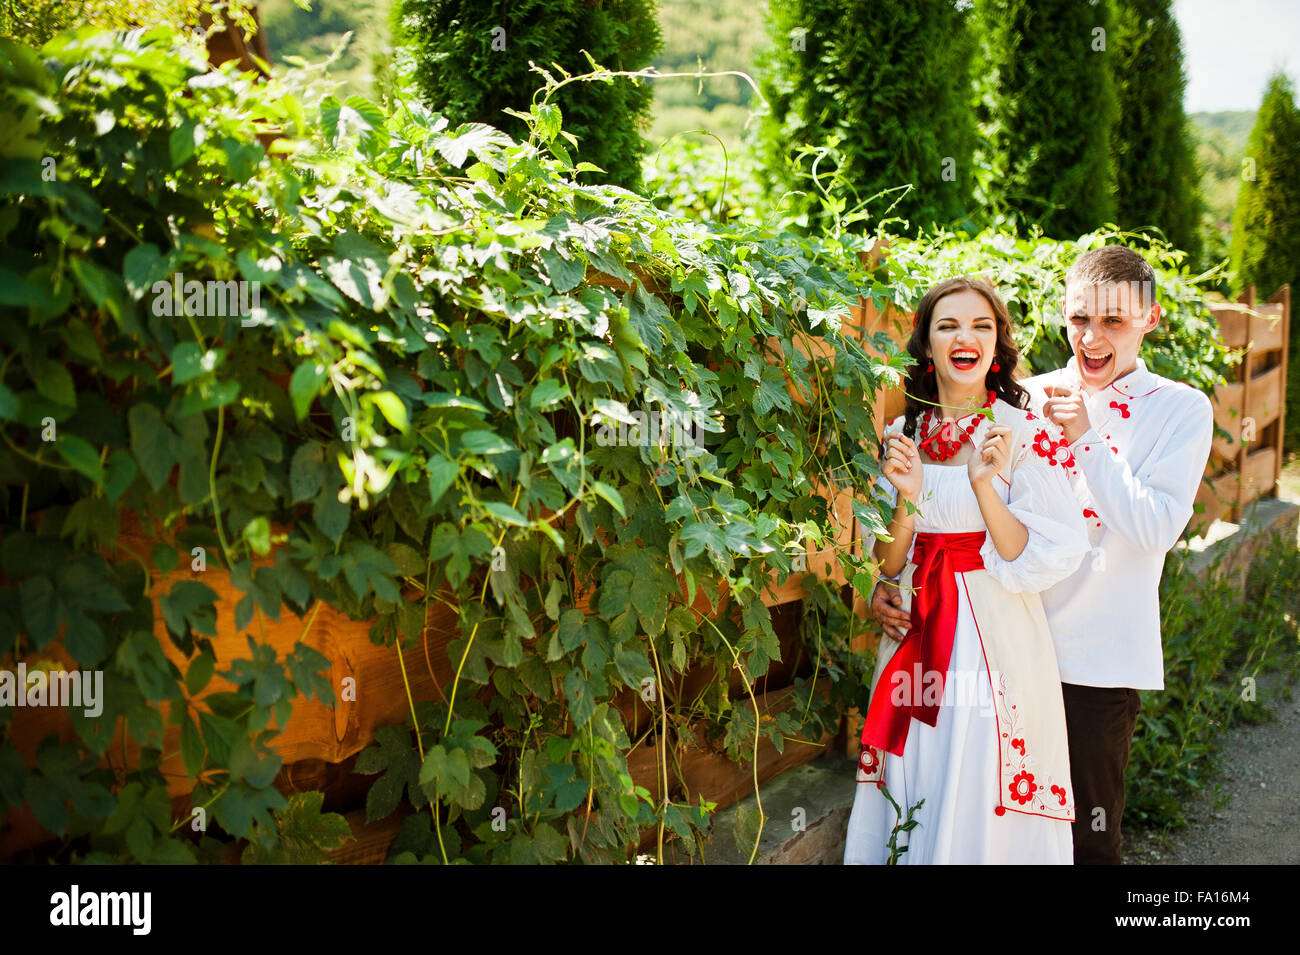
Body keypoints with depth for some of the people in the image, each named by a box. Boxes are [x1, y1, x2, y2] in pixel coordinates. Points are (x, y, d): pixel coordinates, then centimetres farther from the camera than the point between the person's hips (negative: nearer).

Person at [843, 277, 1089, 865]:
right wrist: (905, 500, -14)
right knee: (910, 800, 11)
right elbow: (887, 564, 5)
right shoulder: (902, 434, 6)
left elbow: (1036, 561, -11)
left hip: (993, 637, -4)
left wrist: (984, 484, -23)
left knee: (982, 812, 2)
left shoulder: (1023, 434, -6)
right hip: (913, 638, 4)